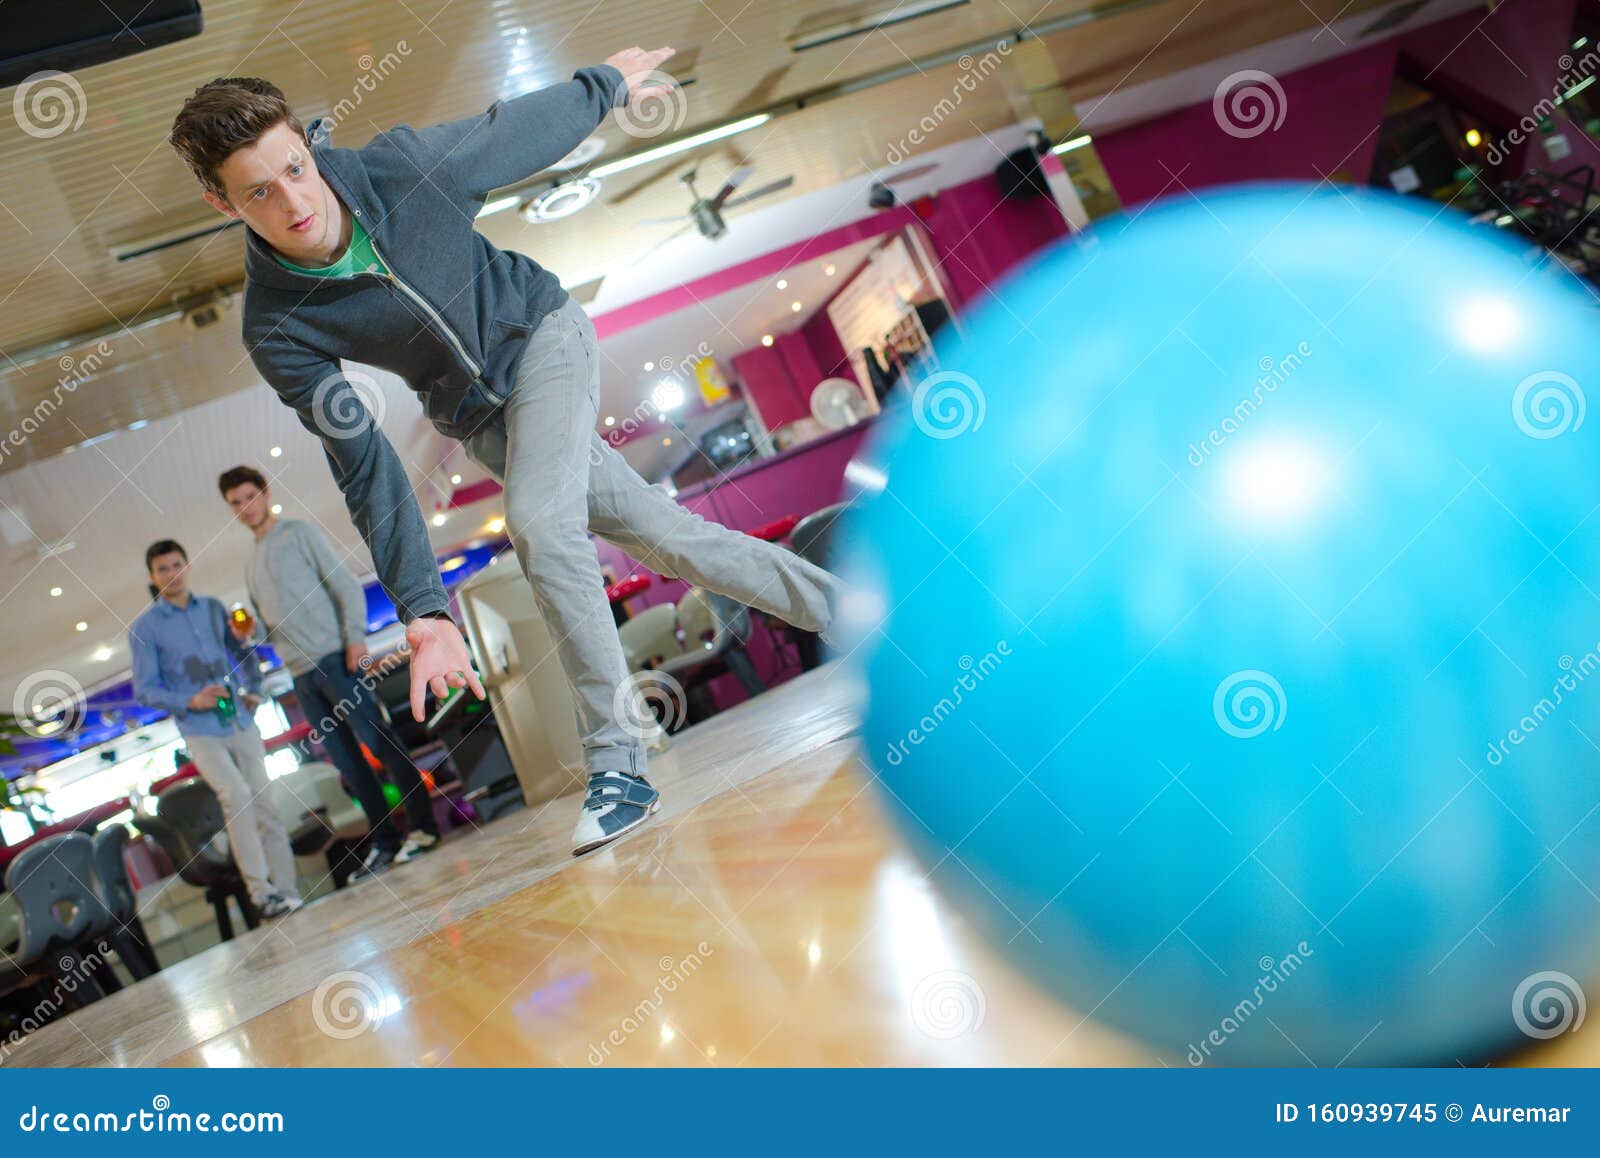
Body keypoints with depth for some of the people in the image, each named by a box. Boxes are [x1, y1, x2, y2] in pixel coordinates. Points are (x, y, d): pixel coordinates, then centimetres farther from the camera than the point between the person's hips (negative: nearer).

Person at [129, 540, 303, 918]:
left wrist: (253, 690, 7)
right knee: (236, 795, -23)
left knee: (263, 805, 4)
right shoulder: (144, 627, -2)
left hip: (241, 723, 4)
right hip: (201, 733, -4)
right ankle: (260, 891, -19)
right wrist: (191, 702, -18)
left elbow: (242, 651, 23)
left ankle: (286, 891, 10)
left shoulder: (212, 608, 10)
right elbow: (144, 689, -4)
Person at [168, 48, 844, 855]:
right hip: (476, 417, 2)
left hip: (541, 333, -2)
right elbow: (366, 471, -21)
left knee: (537, 521, -27)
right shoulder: (276, 330, -23)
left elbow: (516, 131, -5)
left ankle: (617, 763, -16)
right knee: (656, 532, 2)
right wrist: (424, 611, -26)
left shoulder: (403, 166, -25)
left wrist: (606, 84, 11)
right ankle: (842, 610, 21)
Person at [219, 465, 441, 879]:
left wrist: (355, 639, -14)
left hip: (335, 658, -6)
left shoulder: (299, 534, 4)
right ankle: (383, 843, 7)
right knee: (347, 762, 4)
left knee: (379, 742, -8)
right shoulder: (252, 562, 22)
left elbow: (346, 586, -3)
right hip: (302, 674, 6)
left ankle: (423, 826, -3)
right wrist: (247, 632, 2)